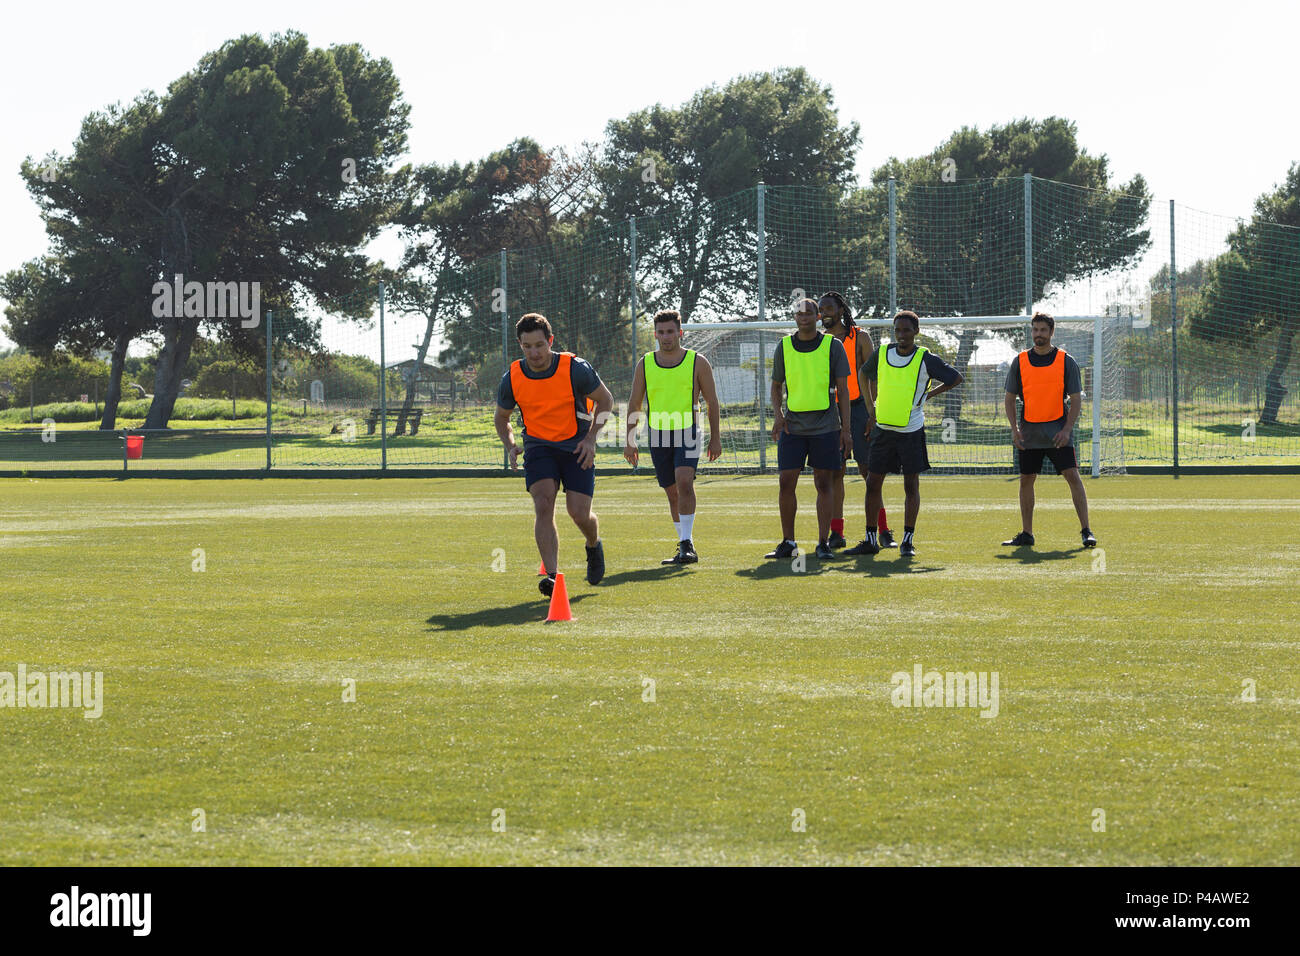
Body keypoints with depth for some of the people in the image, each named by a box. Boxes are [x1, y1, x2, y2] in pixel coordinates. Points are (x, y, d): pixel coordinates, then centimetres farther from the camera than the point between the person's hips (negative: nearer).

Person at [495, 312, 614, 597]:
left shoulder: (575, 369, -15)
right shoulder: (512, 378, -8)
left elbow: (605, 400, 0)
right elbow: (502, 417, 10)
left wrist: (591, 438, -10)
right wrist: (511, 446, -8)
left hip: (577, 446, -2)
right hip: (538, 446, 2)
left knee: (579, 513, -8)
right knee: (543, 503, -21)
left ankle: (594, 546, 30)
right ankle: (552, 577, -24)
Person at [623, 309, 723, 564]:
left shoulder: (697, 363, -1)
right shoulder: (645, 364, 6)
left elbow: (712, 402, 4)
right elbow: (634, 404, 11)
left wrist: (715, 438, 0)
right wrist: (629, 441, 5)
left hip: (687, 434, -3)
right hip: (658, 436, 3)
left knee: (684, 483, -22)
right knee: (672, 492, 7)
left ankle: (686, 544, -23)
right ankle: (685, 546, 18)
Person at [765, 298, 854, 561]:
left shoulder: (833, 346, 0)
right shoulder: (784, 346, 6)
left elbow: (843, 389, 2)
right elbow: (776, 386, 15)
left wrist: (846, 428, -3)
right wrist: (777, 414, -3)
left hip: (825, 426, -2)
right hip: (793, 426, 2)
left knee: (823, 485, 0)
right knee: (786, 483, -2)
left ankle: (823, 543, 6)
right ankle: (787, 542, 8)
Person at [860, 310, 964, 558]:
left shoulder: (925, 359, -8)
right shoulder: (881, 354, 1)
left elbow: (956, 378, 3)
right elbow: (864, 374, 20)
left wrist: (927, 394, -1)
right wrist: (870, 408, 14)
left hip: (911, 432, -3)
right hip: (883, 428, 3)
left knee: (911, 485, 0)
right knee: (873, 483, 1)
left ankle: (908, 540, 7)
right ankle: (871, 539, 9)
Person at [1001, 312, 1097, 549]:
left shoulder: (1066, 361, 0)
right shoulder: (1020, 362, 5)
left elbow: (1076, 400, 0)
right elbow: (1009, 398, 10)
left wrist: (1067, 429, -11)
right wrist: (1014, 429, -1)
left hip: (1058, 431, -2)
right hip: (1029, 433, 3)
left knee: (1072, 476, -11)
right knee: (1026, 480, 4)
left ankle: (1086, 531, -8)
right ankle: (1026, 534, 14)